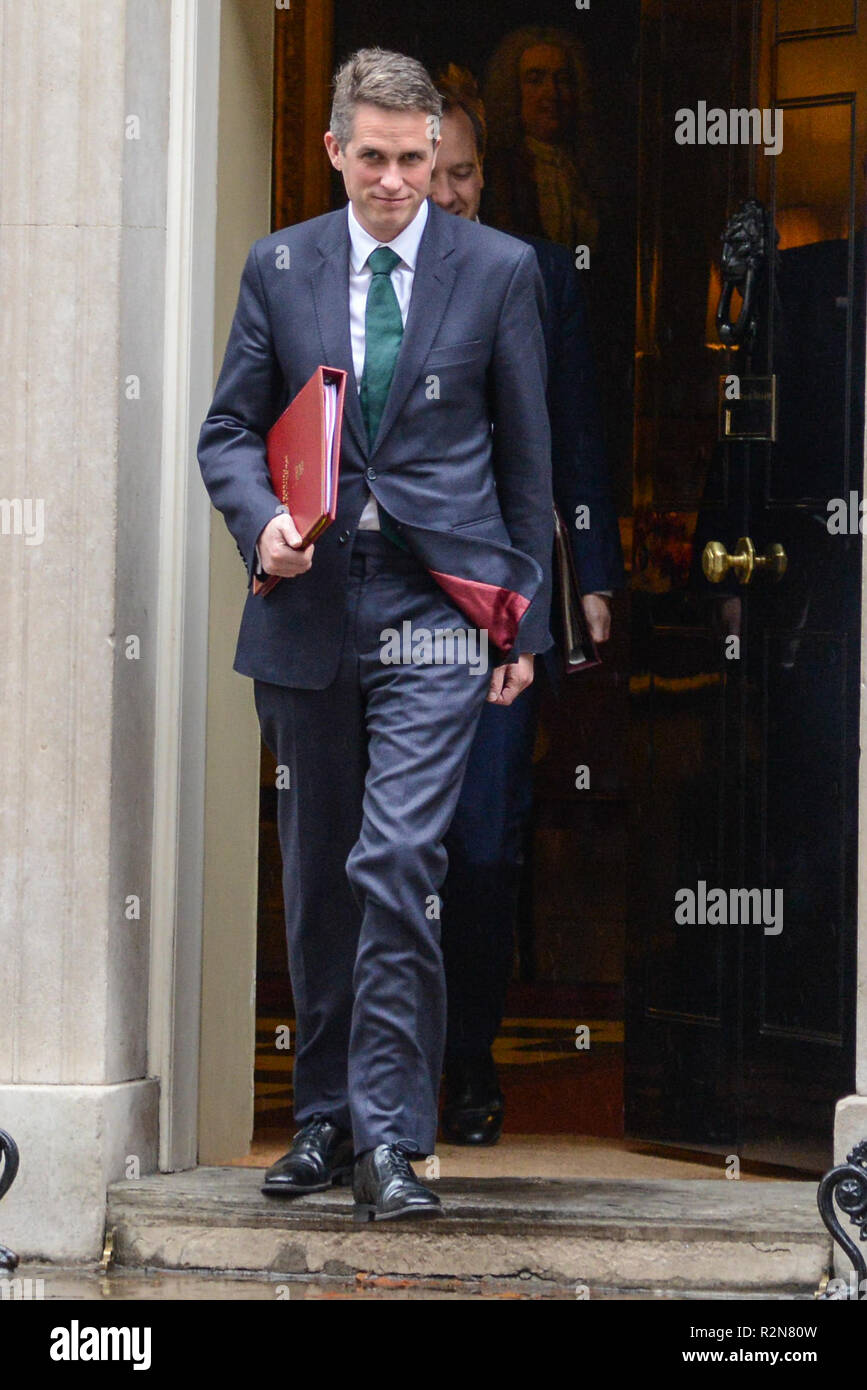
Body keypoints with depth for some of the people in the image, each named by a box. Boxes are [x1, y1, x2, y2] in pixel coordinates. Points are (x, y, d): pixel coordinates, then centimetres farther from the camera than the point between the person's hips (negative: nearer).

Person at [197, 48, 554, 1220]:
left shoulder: (499, 271, 3)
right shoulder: (279, 268, 8)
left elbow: (527, 455, 7)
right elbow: (230, 429, 11)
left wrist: (525, 620, 5)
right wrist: (261, 519, -10)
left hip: (438, 608, -3)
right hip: (308, 606, 3)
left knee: (396, 864, -15)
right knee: (318, 875, 10)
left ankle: (389, 1137, -12)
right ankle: (325, 1118, 22)